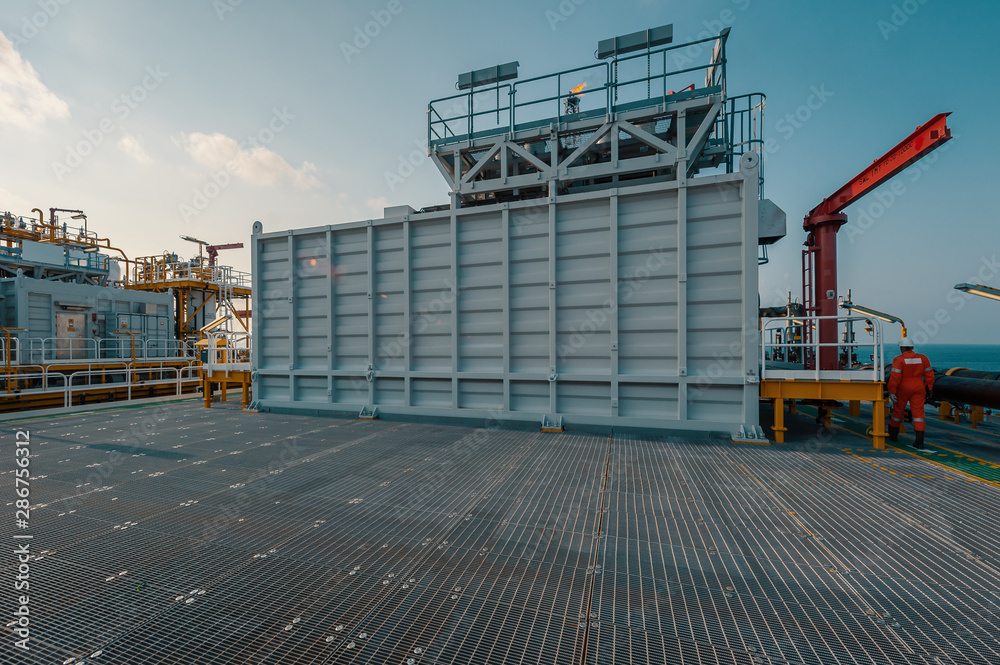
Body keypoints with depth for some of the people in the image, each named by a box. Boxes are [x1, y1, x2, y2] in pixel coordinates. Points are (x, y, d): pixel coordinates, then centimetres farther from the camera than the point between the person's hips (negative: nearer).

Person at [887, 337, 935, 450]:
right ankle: (919, 442, -4)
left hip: (903, 389, -3)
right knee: (918, 413, 2)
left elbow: (895, 377, -17)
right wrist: (928, 389, 18)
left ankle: (892, 435, 27)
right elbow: (929, 375, 8)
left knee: (898, 411, 11)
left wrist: (891, 392, -14)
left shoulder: (899, 360, -13)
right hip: (918, 389, 4)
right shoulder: (923, 358, 3)